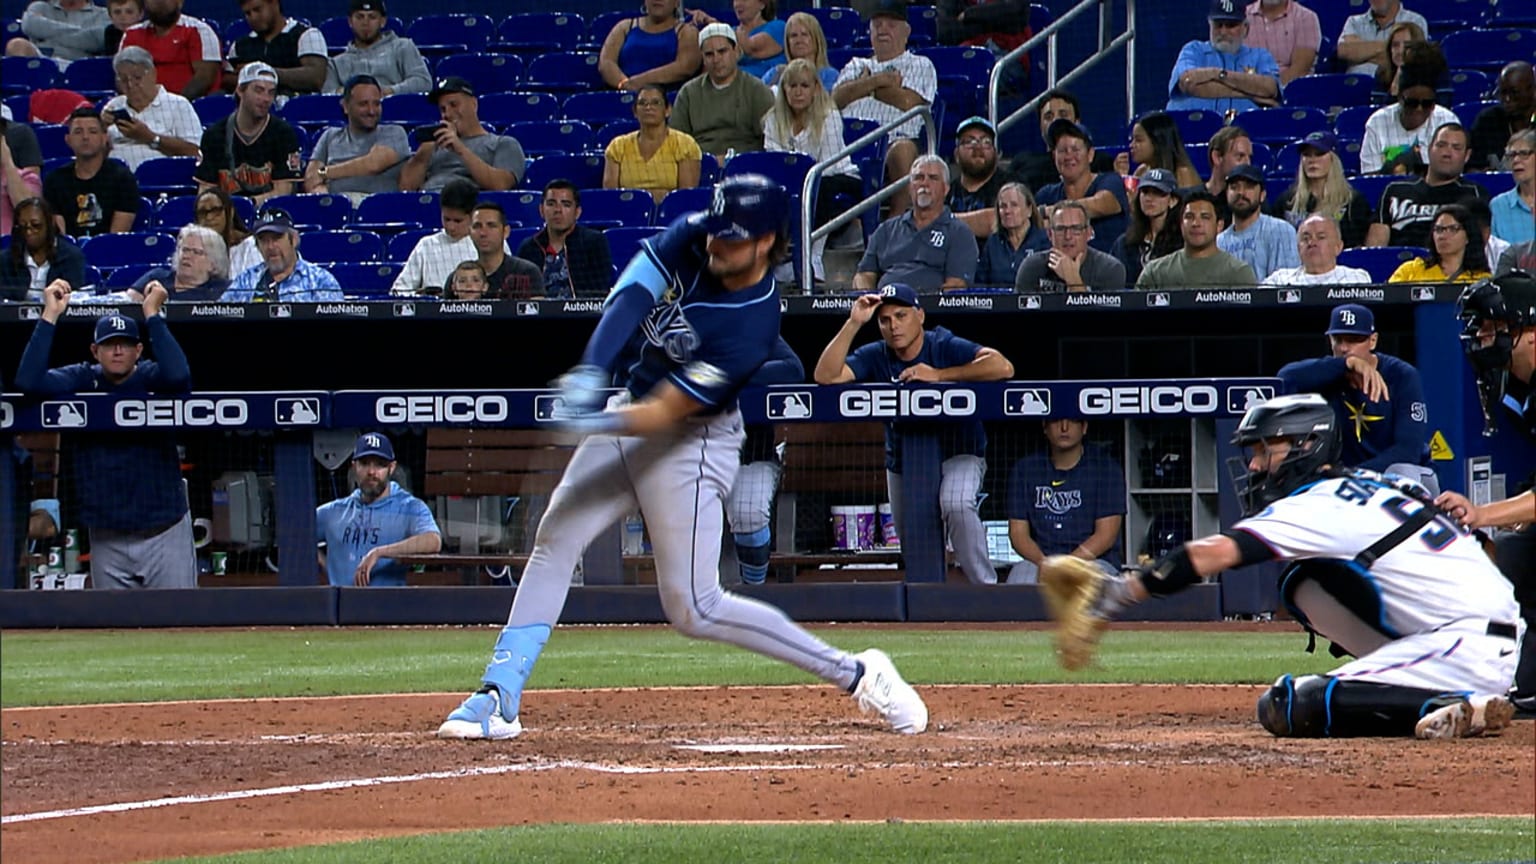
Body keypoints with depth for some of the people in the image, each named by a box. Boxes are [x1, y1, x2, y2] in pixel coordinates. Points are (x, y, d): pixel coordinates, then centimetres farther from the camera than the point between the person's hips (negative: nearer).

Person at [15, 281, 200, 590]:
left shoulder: (152, 379, -3)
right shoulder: (82, 381, 3)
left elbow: (178, 375, -27)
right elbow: (27, 381, -12)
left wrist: (152, 315, -23)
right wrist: (50, 316, -13)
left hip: (164, 532, -3)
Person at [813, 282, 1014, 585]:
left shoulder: (946, 347, -15)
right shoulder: (875, 356, -5)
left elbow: (1003, 367, -30)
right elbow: (826, 376, -19)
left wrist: (938, 375, -28)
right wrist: (853, 323, -24)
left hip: (958, 452, -5)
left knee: (956, 504, -33)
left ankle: (985, 587, -26)